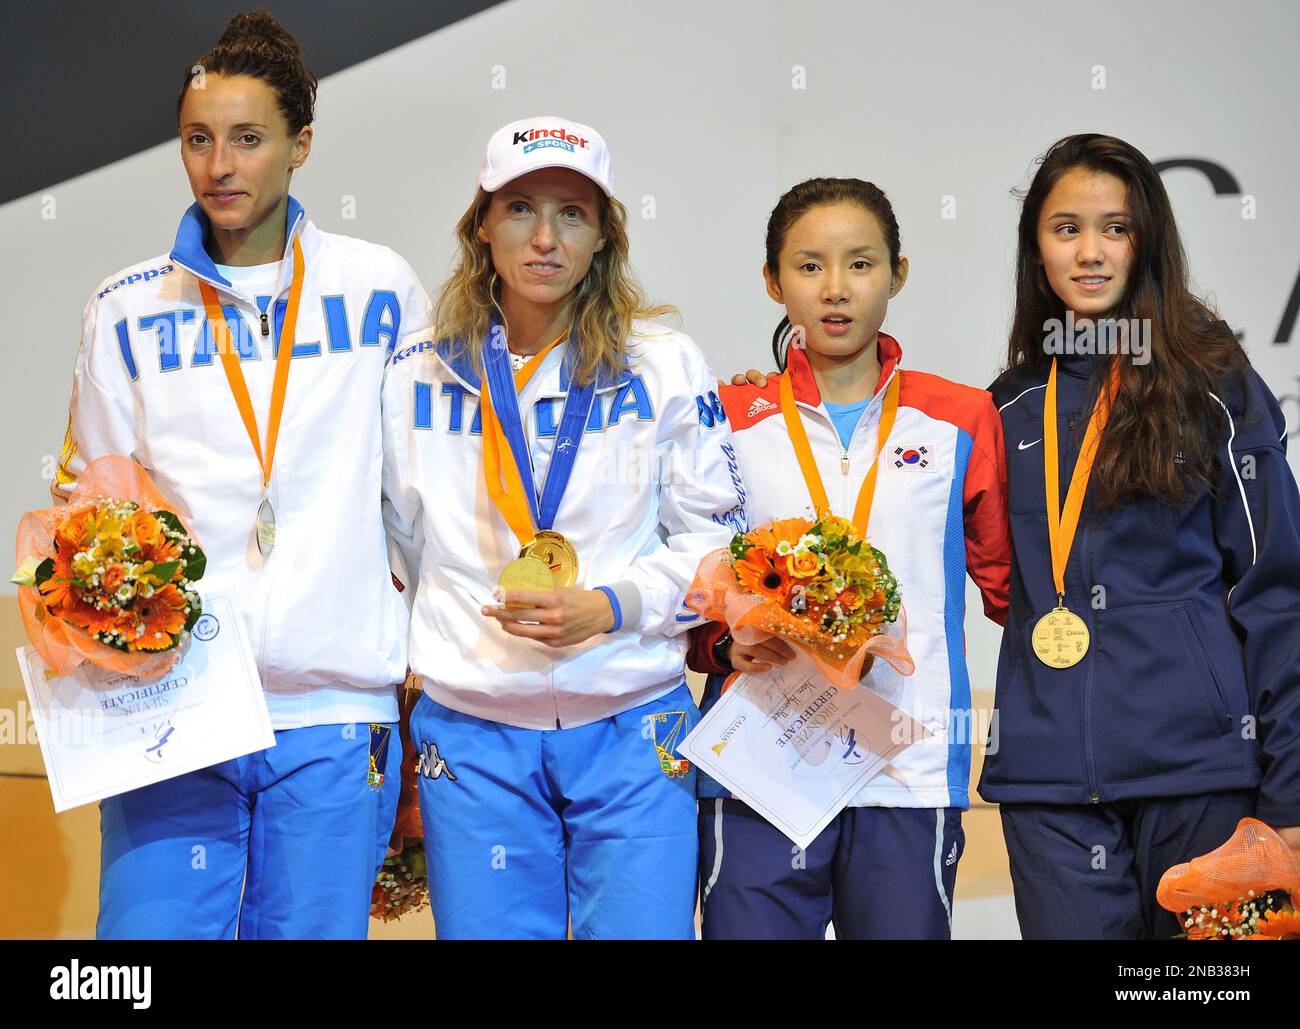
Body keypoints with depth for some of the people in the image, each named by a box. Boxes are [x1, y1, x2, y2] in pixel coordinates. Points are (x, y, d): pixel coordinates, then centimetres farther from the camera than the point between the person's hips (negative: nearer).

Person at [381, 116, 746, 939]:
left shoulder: (666, 365, 1)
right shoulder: (418, 371, 6)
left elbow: (716, 538, 2)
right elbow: (396, 540, 16)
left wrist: (608, 607, -11)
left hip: (634, 730, -1)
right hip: (472, 733, 1)